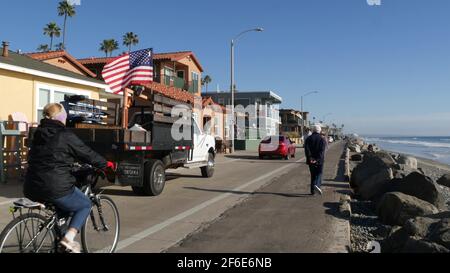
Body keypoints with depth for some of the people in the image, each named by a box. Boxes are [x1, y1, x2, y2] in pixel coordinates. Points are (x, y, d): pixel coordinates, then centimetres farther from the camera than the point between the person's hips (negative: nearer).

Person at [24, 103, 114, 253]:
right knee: (85, 205, 15)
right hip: (56, 188, -8)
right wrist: (105, 164, 14)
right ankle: (69, 238, -3)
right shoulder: (65, 135, -9)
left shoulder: (38, 134, 13)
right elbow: (87, 154, -2)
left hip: (32, 189, 8)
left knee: (63, 206, 33)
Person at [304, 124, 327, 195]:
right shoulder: (322, 139, -1)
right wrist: (317, 159, -18)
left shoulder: (308, 139, 3)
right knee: (319, 174, 5)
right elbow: (322, 151, -13)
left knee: (313, 175, 11)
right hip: (319, 160, -2)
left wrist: (310, 158, -14)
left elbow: (307, 149, -9)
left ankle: (313, 191, 12)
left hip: (311, 160, 2)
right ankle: (317, 185, -21)